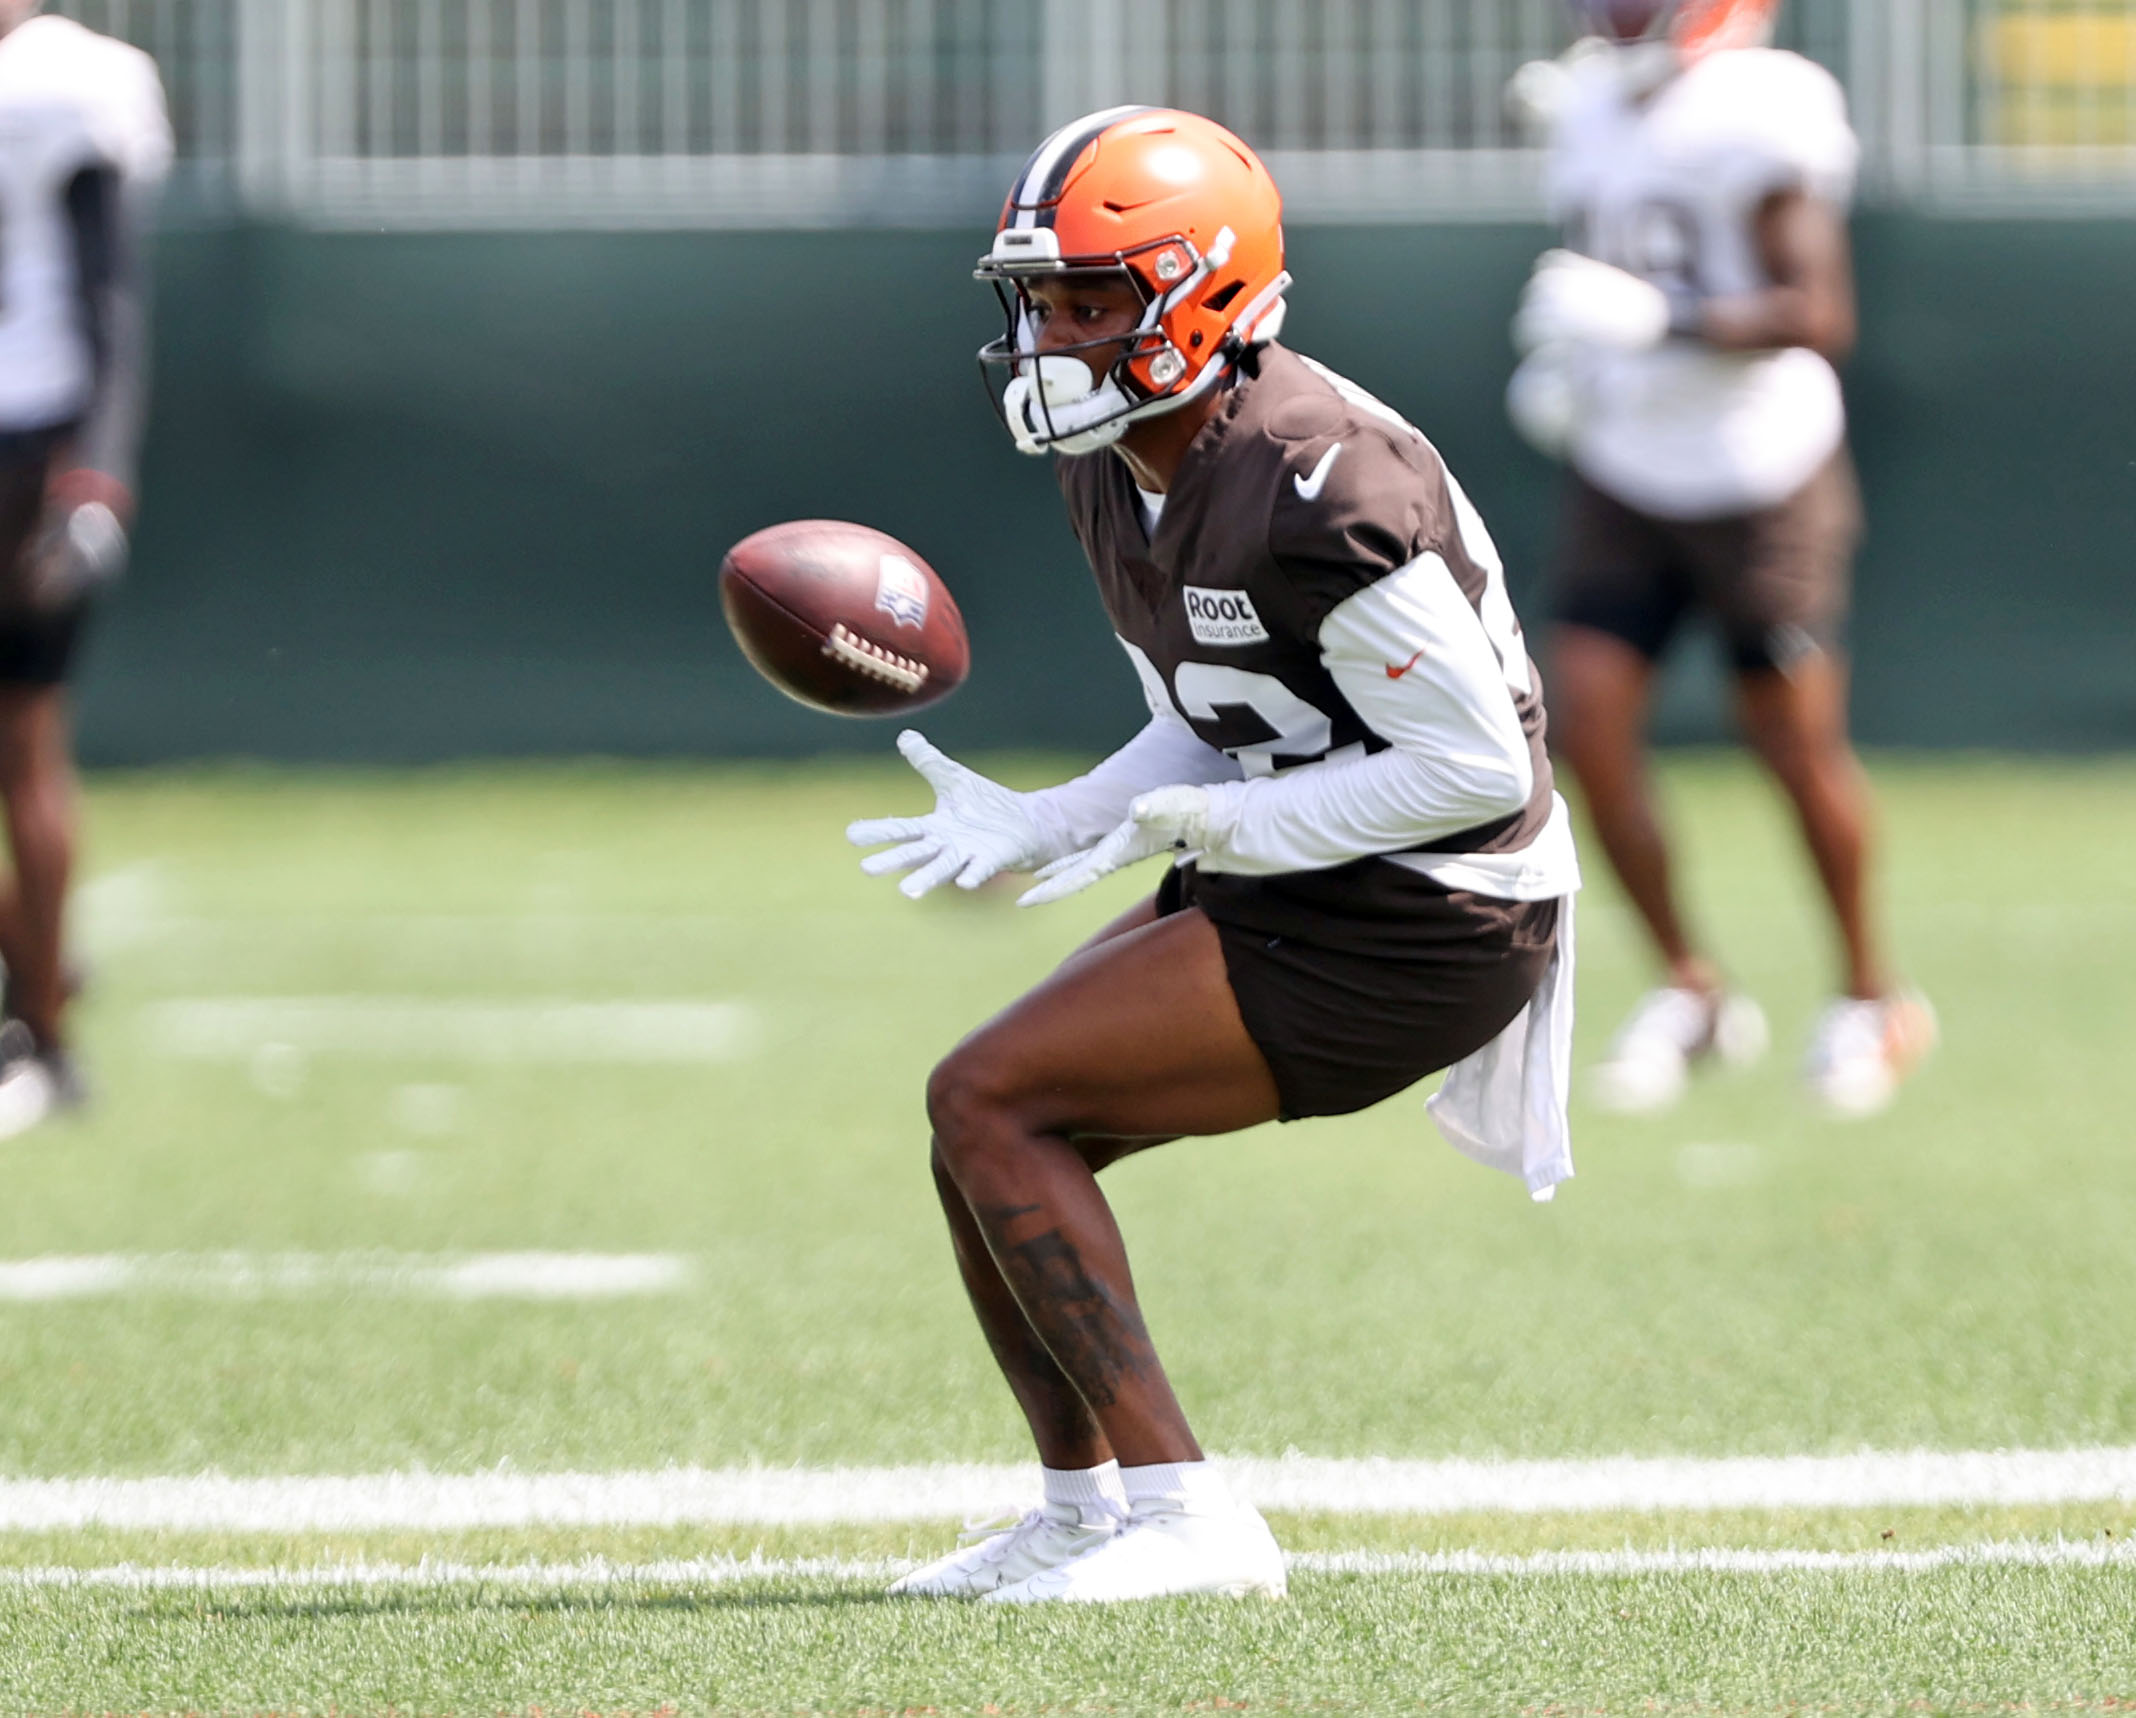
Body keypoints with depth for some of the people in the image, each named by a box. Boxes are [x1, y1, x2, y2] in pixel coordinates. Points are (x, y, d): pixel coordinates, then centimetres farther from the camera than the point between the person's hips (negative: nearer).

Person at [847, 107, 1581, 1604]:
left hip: (1418, 926, -10)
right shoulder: (1114, 466, 6)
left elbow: (1479, 766, -21)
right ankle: (1083, 1512, 19)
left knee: (989, 1103, -15)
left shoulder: (1317, 483, -24)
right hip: (1291, 884, 10)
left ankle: (1184, 1513, -14)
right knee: (991, 1141, 7)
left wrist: (1203, 827, -20)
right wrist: (1037, 829, 0)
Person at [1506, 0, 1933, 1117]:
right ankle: (1689, 992, 10)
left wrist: (1657, 319, -32)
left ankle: (1870, 996, 25)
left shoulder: (1760, 117, -18)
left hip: (1759, 478, -6)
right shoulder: (1590, 113, 5)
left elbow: (1819, 314, -23)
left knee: (1797, 745, 4)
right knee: (1588, 721, -6)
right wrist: (1562, 365, 2)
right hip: (1624, 478, 6)